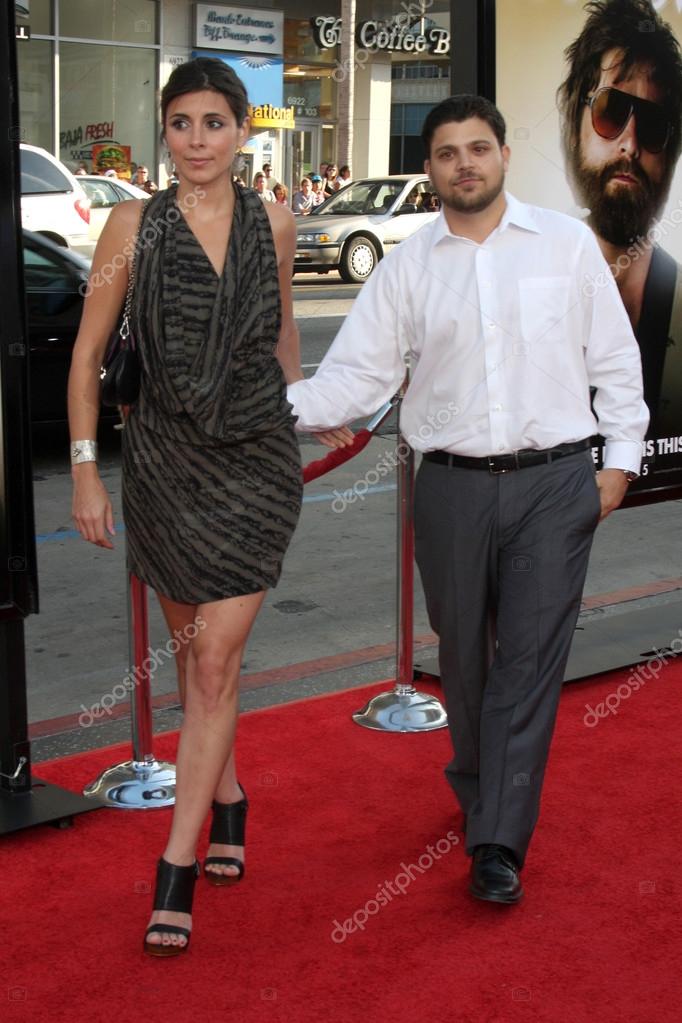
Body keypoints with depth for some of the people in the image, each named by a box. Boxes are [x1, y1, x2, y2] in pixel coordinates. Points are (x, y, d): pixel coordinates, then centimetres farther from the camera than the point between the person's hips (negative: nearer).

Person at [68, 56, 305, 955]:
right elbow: (88, 354, 0)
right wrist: (86, 470, -5)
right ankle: (228, 808, 35)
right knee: (198, 656, 13)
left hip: (256, 462, 0)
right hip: (164, 460, 1)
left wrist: (296, 418, 27)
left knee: (214, 663, -6)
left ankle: (177, 872, 0)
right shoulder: (134, 225, -3)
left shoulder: (273, 223, 2)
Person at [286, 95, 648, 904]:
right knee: (462, 658, 11)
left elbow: (615, 358, 7)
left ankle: (497, 845, -1)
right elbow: (356, 374, 1)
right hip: (453, 486, 2)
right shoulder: (407, 266, 5)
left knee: (530, 660, -4)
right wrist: (279, 405, -15)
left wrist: (620, 455, 2)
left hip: (556, 482, -1)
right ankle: (480, 789, 34)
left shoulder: (567, 243, 4)